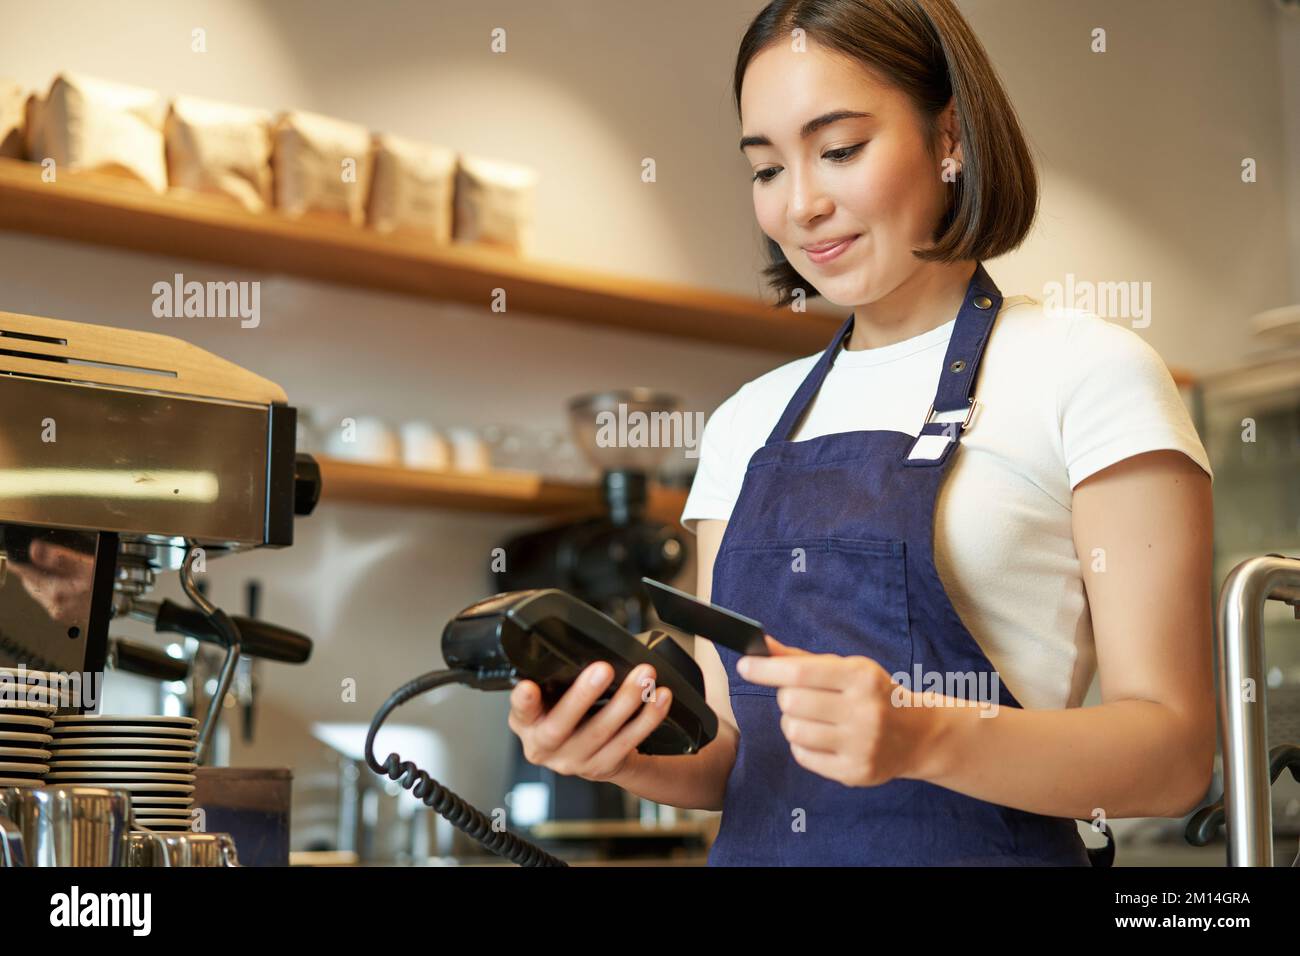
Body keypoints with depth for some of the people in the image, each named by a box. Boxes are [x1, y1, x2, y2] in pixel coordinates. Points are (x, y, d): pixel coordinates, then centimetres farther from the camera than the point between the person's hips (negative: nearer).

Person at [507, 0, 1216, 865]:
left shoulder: (1088, 372, -2)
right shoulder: (748, 422, 13)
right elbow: (732, 750, 12)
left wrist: (922, 739, -22)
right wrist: (626, 754, -8)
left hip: (982, 847, -3)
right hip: (756, 852, 4)